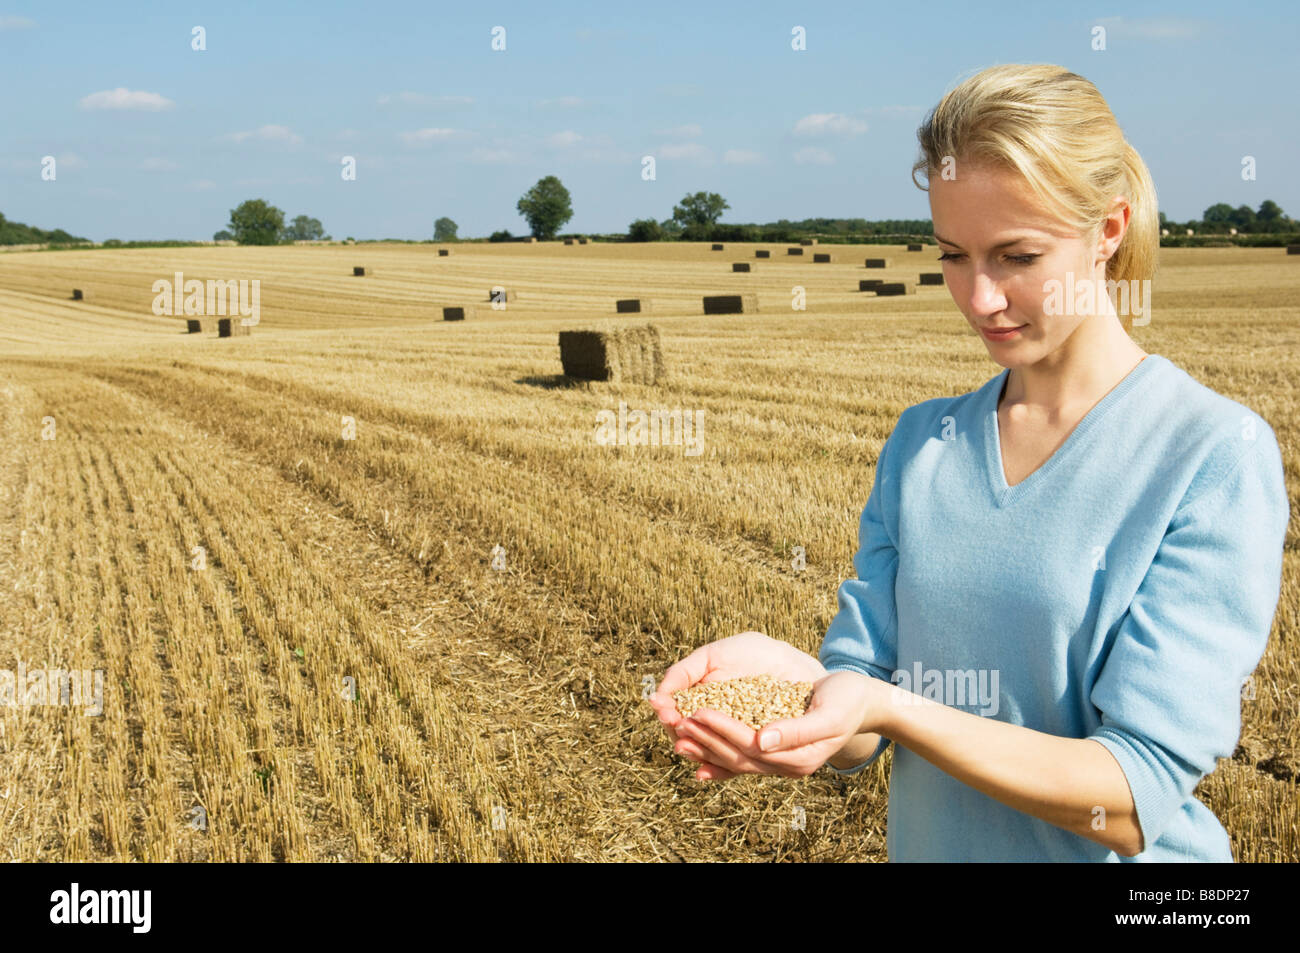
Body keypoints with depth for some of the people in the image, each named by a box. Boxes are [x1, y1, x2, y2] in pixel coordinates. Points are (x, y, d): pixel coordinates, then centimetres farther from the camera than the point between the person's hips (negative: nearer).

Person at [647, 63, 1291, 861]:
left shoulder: (1218, 452, -17)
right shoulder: (921, 442, -2)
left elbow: (1133, 805, -23)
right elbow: (862, 737, -5)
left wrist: (885, 707, -34)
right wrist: (793, 675, -26)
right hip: (924, 842, 4)